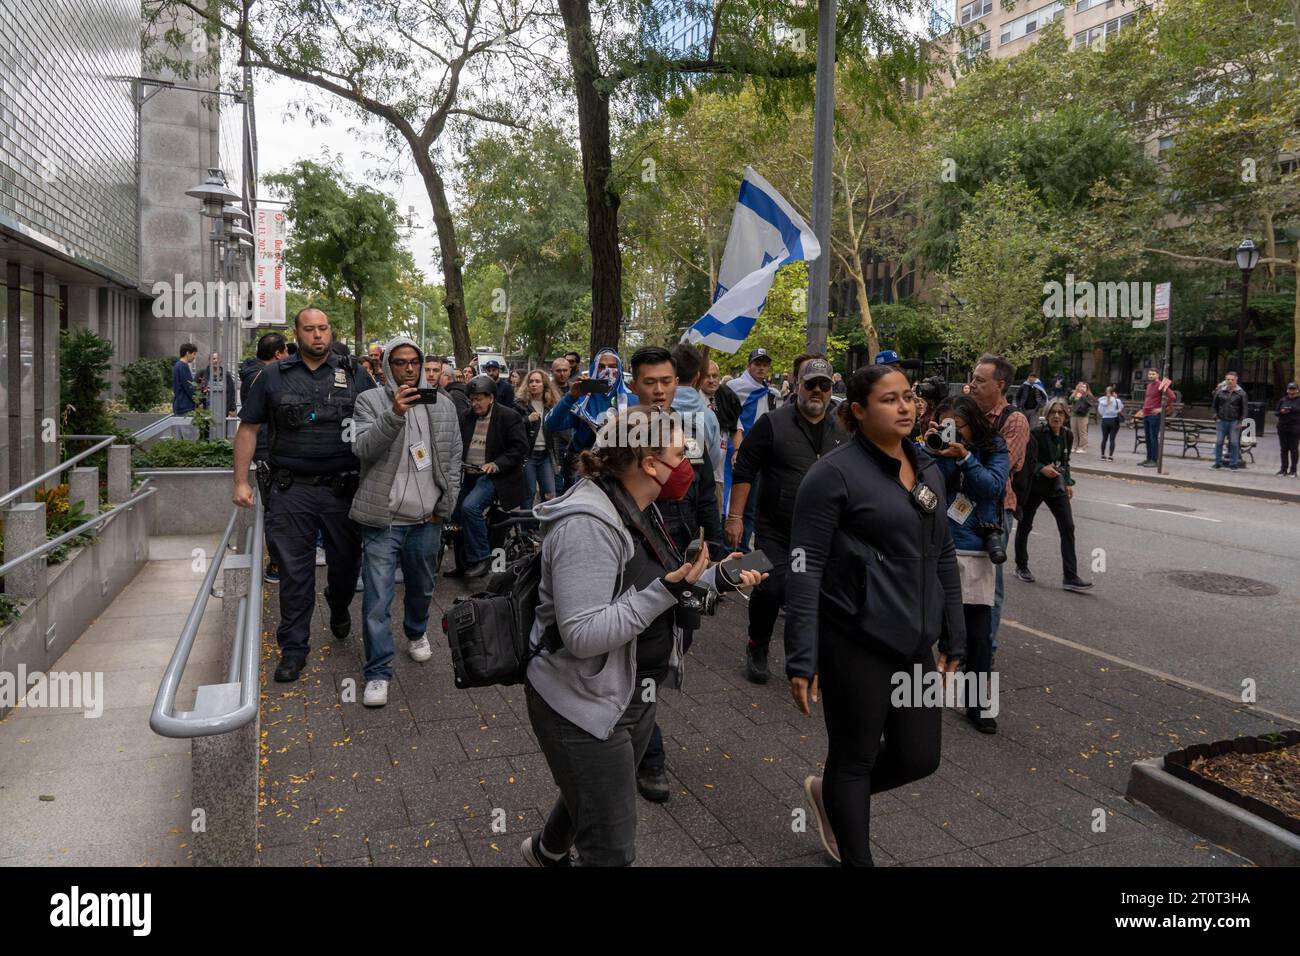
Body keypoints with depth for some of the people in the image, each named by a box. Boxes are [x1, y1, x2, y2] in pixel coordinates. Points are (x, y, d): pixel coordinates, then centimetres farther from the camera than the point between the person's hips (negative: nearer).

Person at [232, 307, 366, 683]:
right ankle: (294, 648, 14)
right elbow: (248, 428, 7)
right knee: (294, 571, 3)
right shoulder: (273, 376, 5)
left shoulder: (353, 376, 6)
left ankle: (339, 609, 43)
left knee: (346, 561, 12)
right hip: (290, 491, -1)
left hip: (342, 490, 1)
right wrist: (241, 481, 0)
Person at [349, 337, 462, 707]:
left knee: (422, 587, 21)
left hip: (426, 518, 4)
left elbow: (453, 459, 10)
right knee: (377, 599, -4)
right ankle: (378, 672, 6)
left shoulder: (443, 406, 7)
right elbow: (363, 448, -17)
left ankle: (416, 633, 47)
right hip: (382, 519, -3)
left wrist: (445, 506, 4)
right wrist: (394, 414, -30)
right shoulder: (370, 400, -3)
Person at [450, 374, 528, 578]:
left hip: (493, 476, -7)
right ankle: (463, 565, 24)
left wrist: (497, 464, -22)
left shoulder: (509, 417, -7)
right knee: (455, 514, 7)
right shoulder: (465, 417, 11)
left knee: (470, 507, -28)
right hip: (468, 475, 7)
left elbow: (520, 447, -11)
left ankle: (481, 560, -16)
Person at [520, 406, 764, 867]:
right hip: (584, 705, -9)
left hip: (633, 696, 10)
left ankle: (548, 851, 61)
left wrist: (716, 576, 2)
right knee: (611, 849, 3)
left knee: (594, 795, 32)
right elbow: (582, 635, -33)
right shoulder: (587, 525, -28)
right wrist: (668, 591, -34)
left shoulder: (638, 509, 2)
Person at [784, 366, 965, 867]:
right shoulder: (833, 473, -13)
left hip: (915, 643, 7)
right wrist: (802, 658, -19)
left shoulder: (928, 469, 9)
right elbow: (805, 569, -15)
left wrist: (954, 639, 15)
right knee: (854, 760, 9)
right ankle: (855, 859, 31)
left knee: (919, 758, 12)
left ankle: (829, 794, 40)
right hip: (855, 643, -7)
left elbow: (943, 557, 15)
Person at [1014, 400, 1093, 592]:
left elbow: (1065, 461, 16)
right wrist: (1042, 469, -35)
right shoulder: (1037, 433, -14)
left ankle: (1070, 577, -4)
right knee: (1025, 525, 9)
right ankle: (1021, 567, 30)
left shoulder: (1067, 434, 3)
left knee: (1068, 527, -6)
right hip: (1033, 486, -4)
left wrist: (1068, 482, 9)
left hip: (1056, 487, 5)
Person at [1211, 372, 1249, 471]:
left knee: (1234, 443, 0)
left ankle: (1233, 463, 8)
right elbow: (1213, 406, 13)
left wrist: (1240, 421, -5)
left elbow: (1244, 408, 2)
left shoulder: (1241, 393, 1)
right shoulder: (1220, 392, 6)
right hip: (1221, 421, 2)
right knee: (1218, 442, 4)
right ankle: (1218, 462, 13)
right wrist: (1216, 417, 2)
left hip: (1234, 422, -2)